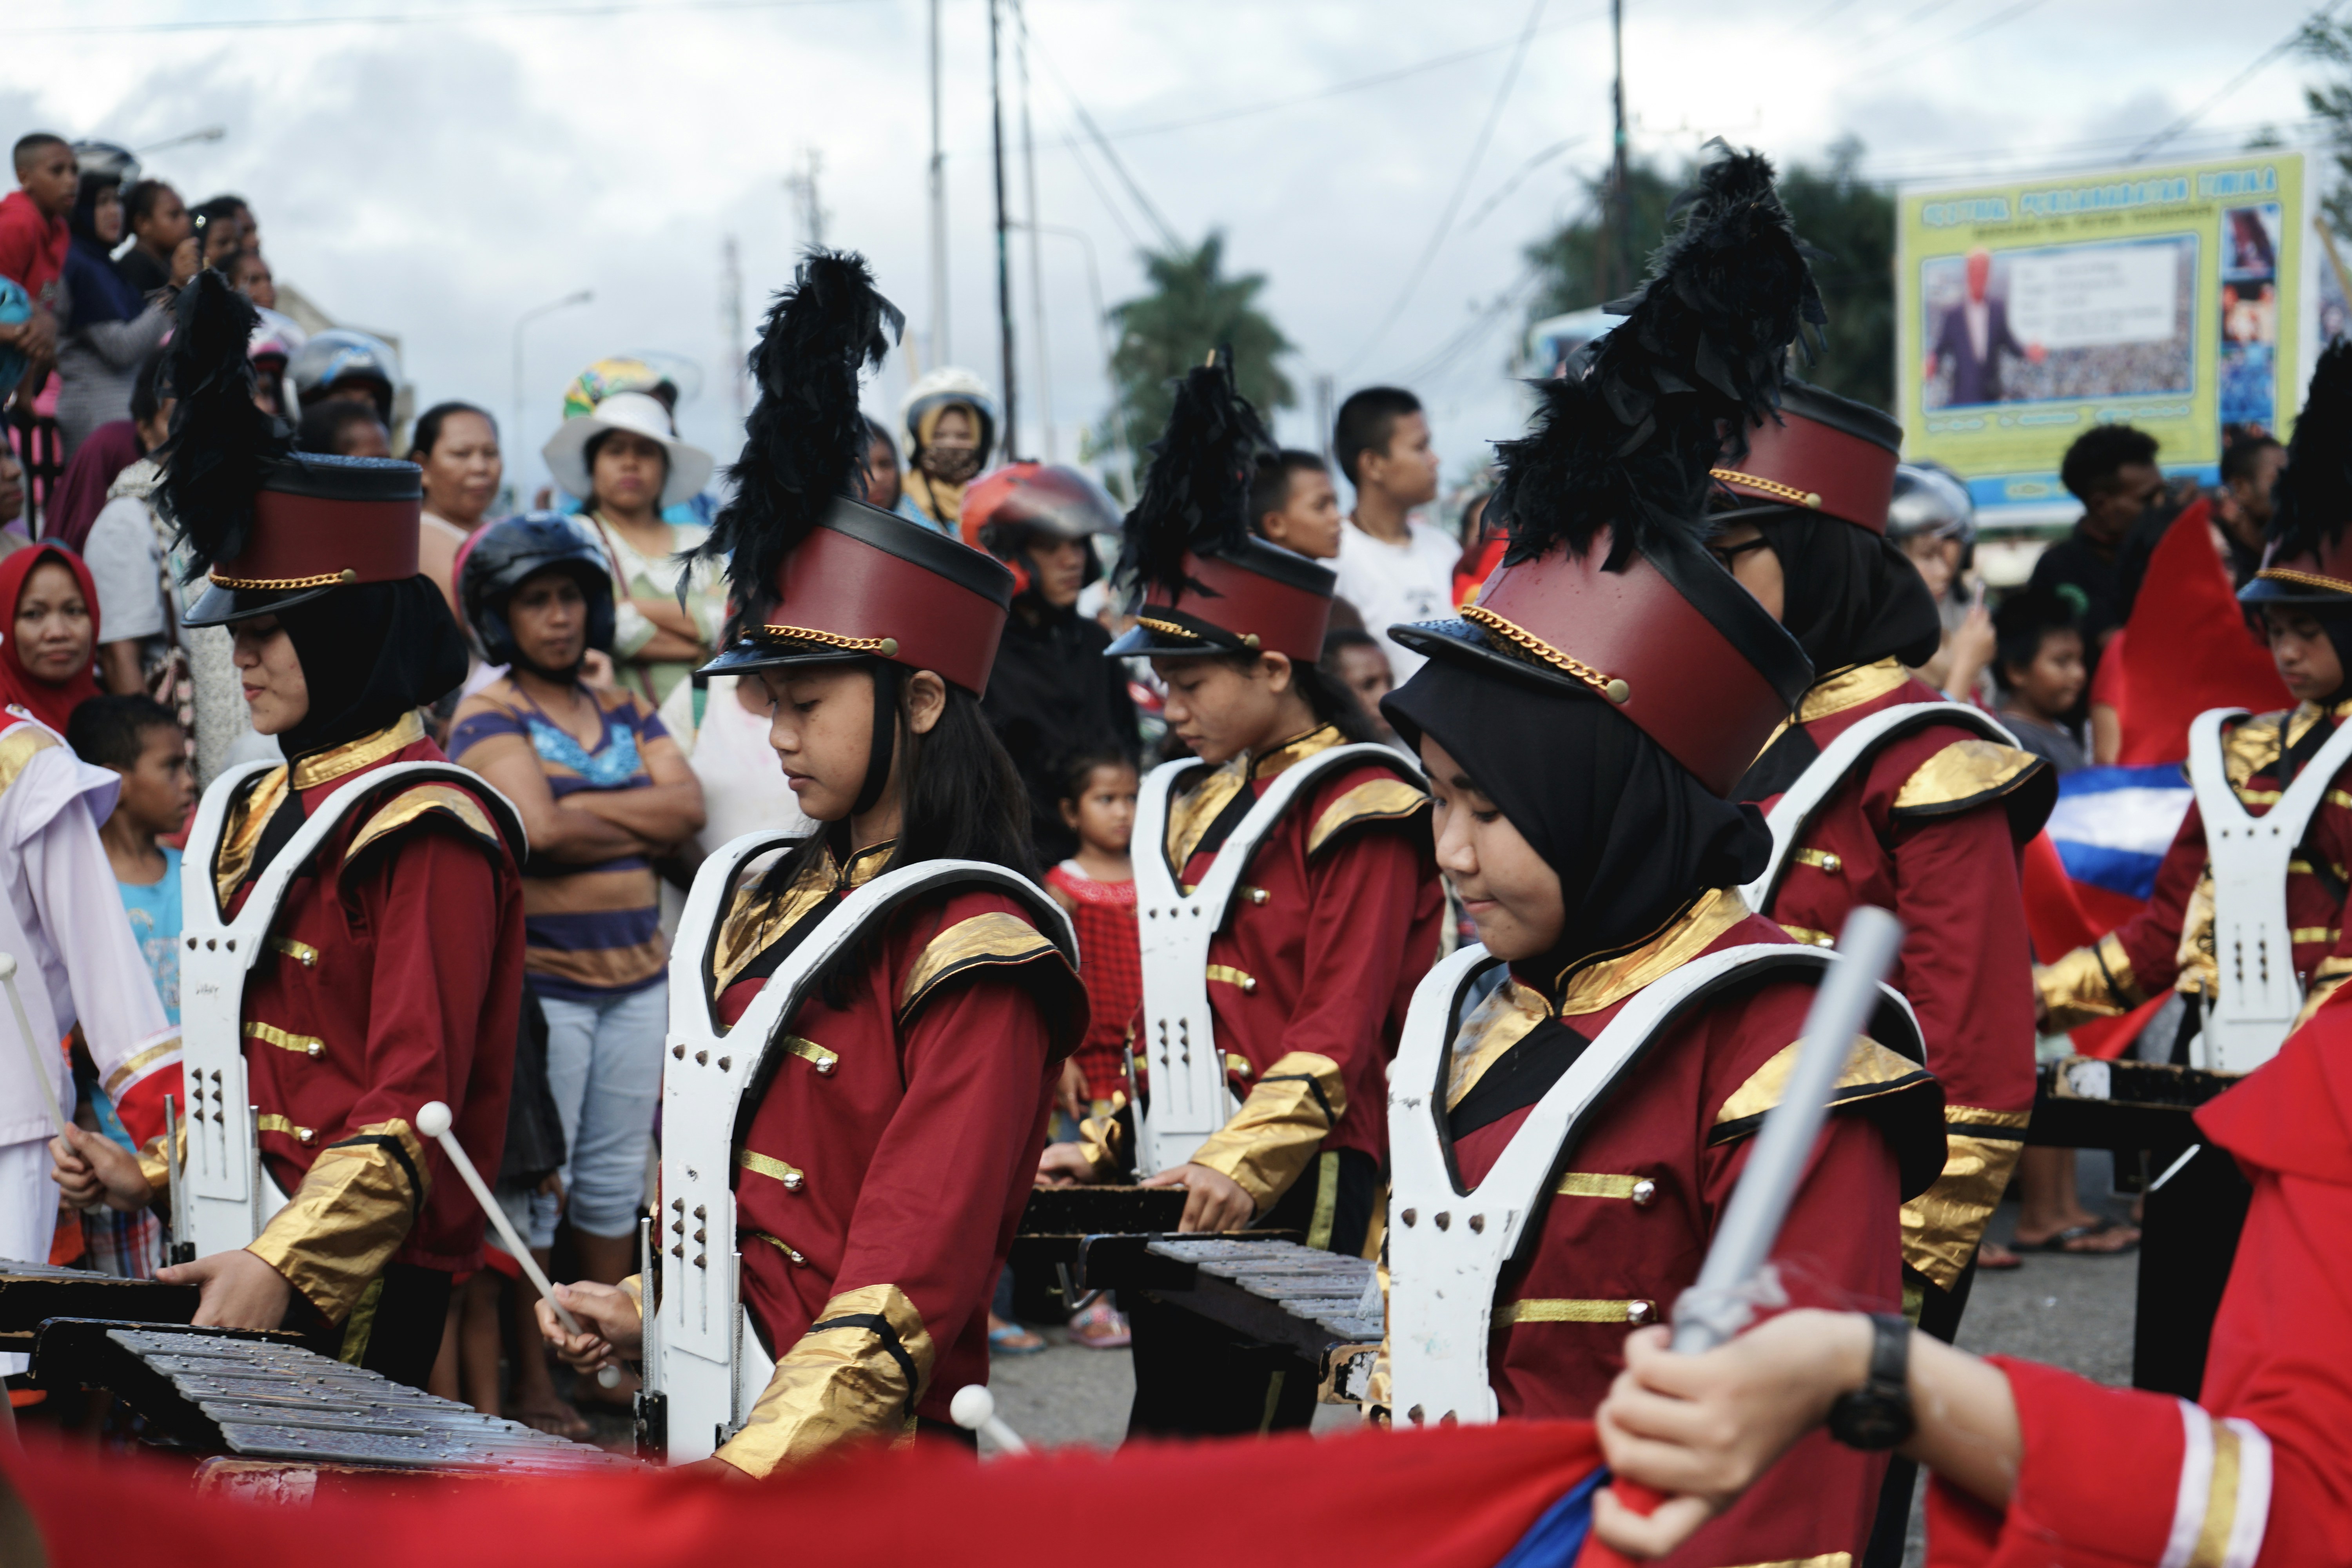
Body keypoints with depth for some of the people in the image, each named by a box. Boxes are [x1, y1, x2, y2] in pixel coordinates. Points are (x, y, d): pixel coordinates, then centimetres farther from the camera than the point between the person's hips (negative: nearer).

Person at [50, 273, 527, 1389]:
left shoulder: (424, 827, -13)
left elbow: (415, 1100, -17)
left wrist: (289, 1262, -25)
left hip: (356, 1283, -8)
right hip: (237, 1261, 8)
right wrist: (151, 1172, 11)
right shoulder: (255, 809, 14)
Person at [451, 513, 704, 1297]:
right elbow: (538, 829, -18)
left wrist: (584, 807, -11)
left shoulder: (626, 712, 14)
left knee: (617, 1176, 11)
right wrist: (644, 827, -5)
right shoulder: (488, 717, -3)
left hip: (636, 969, 6)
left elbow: (690, 804, -1)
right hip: (537, 973, -6)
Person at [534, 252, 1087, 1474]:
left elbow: (909, 1285, -18)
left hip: (855, 1469, -7)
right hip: (710, 1435, 7)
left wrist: (740, 1483, -25)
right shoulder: (763, 902, 13)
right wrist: (646, 1312, 8)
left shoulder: (973, 957, -12)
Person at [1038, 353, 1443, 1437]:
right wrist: (1104, 1147, 16)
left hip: (1291, 1189, -8)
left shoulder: (1356, 804, -6)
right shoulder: (1187, 801, 18)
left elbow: (1344, 1026, -14)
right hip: (1177, 1192, 8)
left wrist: (1244, 1163, -23)